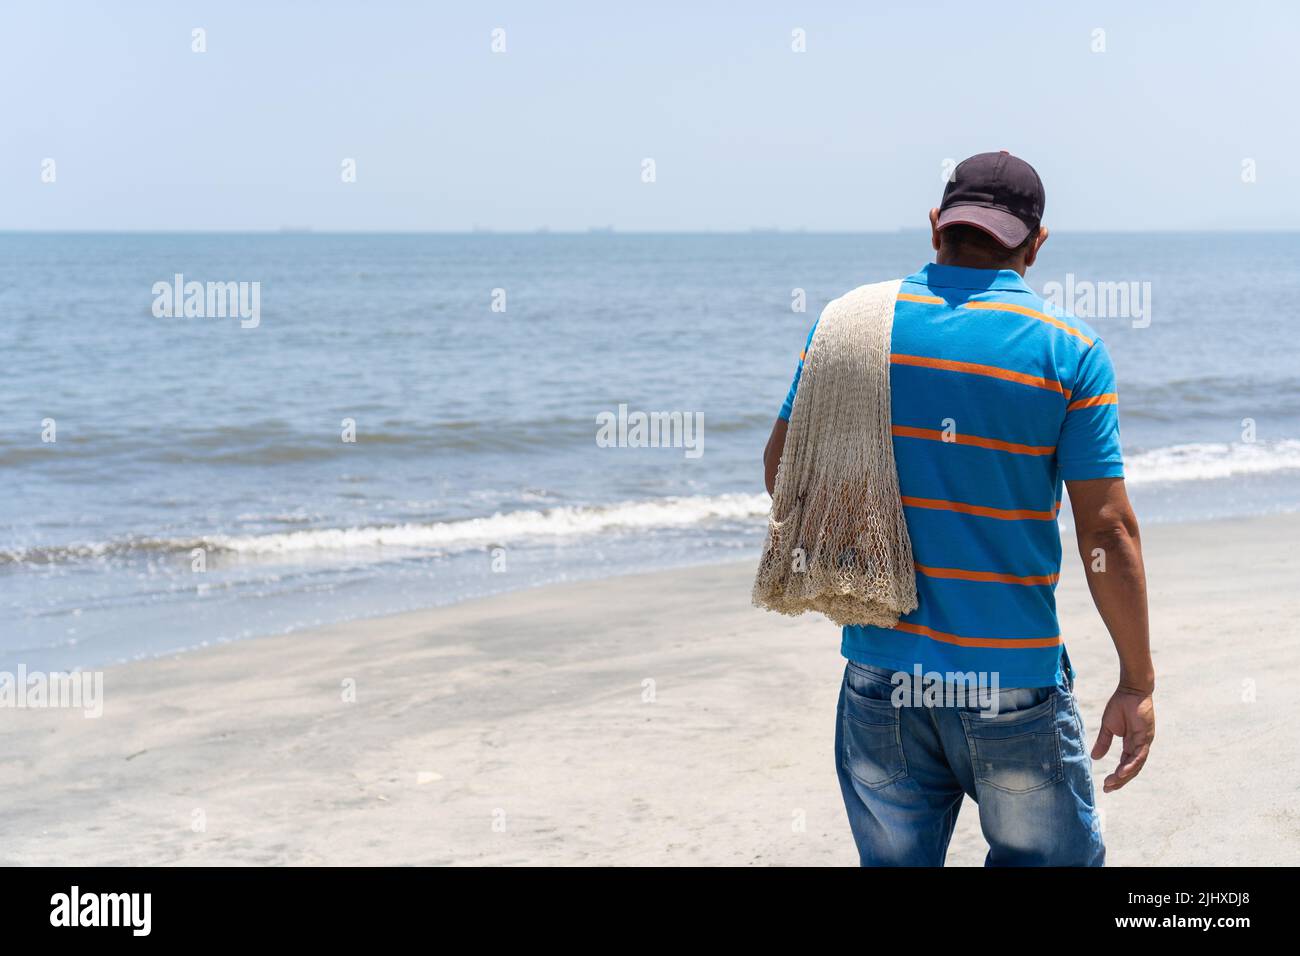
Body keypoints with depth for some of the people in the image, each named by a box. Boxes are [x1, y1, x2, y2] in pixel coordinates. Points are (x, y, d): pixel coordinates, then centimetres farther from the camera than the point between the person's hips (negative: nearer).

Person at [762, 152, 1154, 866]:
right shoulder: (1069, 349, -7)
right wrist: (1137, 684, -1)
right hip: (1012, 685, -3)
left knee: (894, 859, 15)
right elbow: (1107, 531, -9)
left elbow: (782, 472, 6)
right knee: (1048, 859, 12)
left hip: (881, 673, 3)